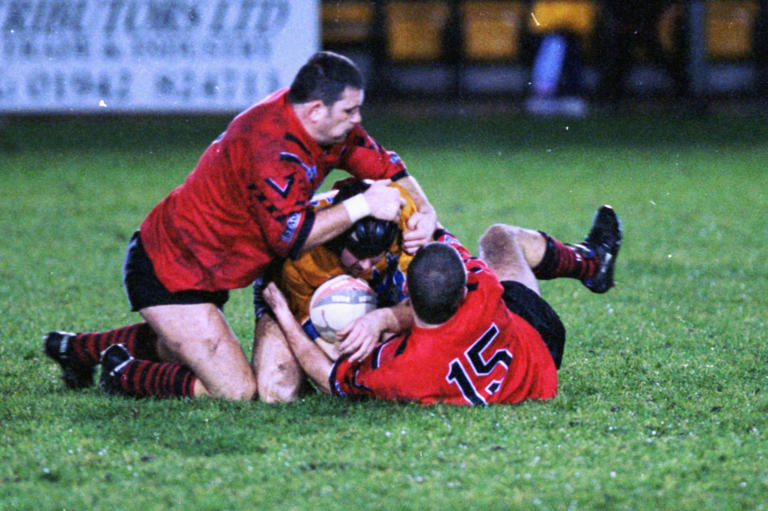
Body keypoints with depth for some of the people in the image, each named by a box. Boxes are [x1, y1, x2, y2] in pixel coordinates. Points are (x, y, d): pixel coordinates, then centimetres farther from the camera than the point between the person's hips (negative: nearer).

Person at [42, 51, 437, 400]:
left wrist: (423, 210, -7)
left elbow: (382, 164, 10)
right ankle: (124, 375, -1)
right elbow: (289, 235, -32)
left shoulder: (326, 125, -2)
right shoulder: (271, 145, -31)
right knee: (235, 390, -16)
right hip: (168, 277, -11)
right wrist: (361, 206, -28)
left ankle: (77, 347, 42)